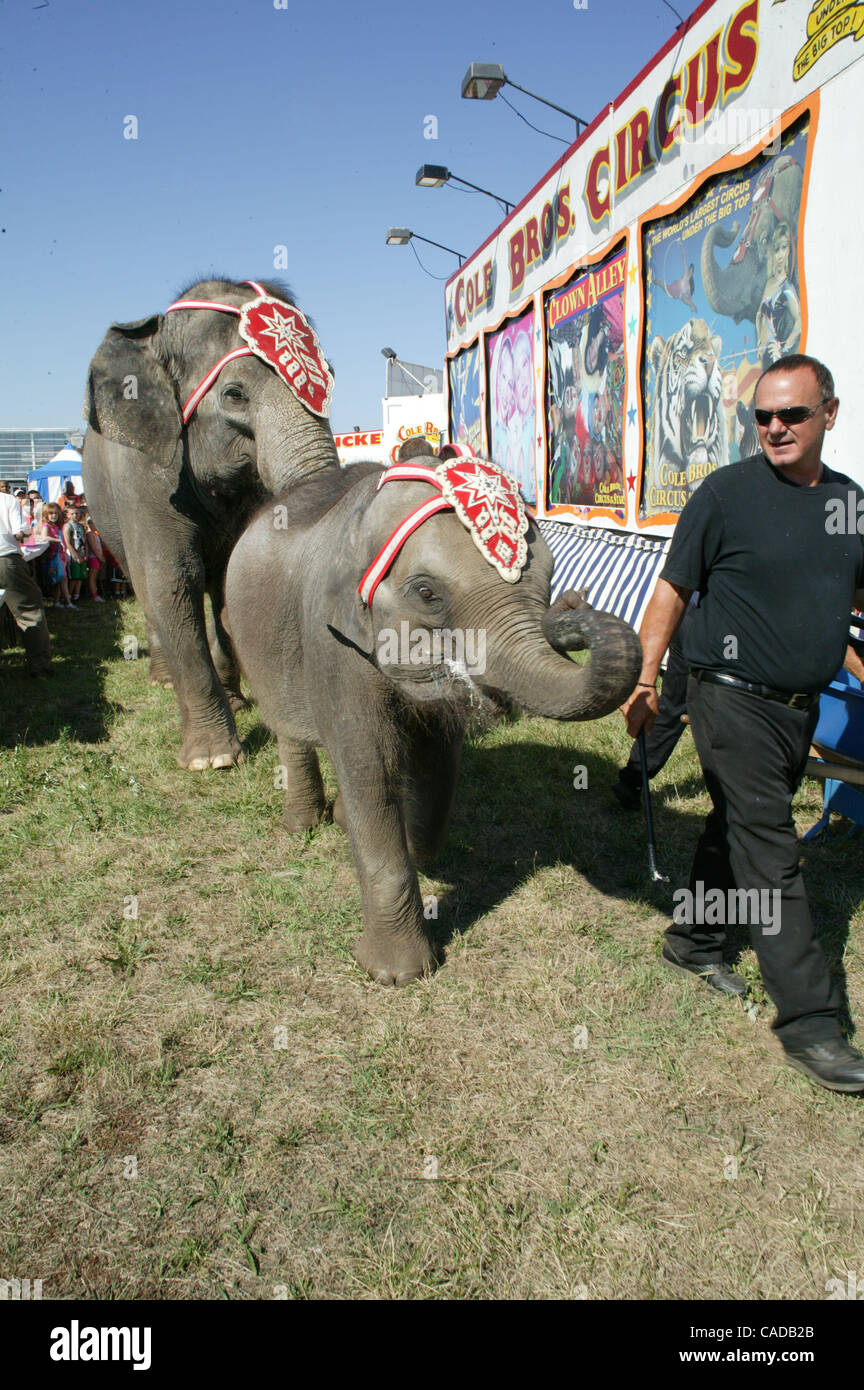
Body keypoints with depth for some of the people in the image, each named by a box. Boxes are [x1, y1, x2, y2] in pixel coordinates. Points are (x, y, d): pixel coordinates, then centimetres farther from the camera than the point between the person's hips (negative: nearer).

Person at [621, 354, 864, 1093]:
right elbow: (672, 590, -5)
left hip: (799, 707, 6)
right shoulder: (727, 492, -8)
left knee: (738, 828, 18)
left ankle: (694, 940, 38)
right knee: (770, 854, -4)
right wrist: (645, 680, -9)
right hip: (733, 699, -6)